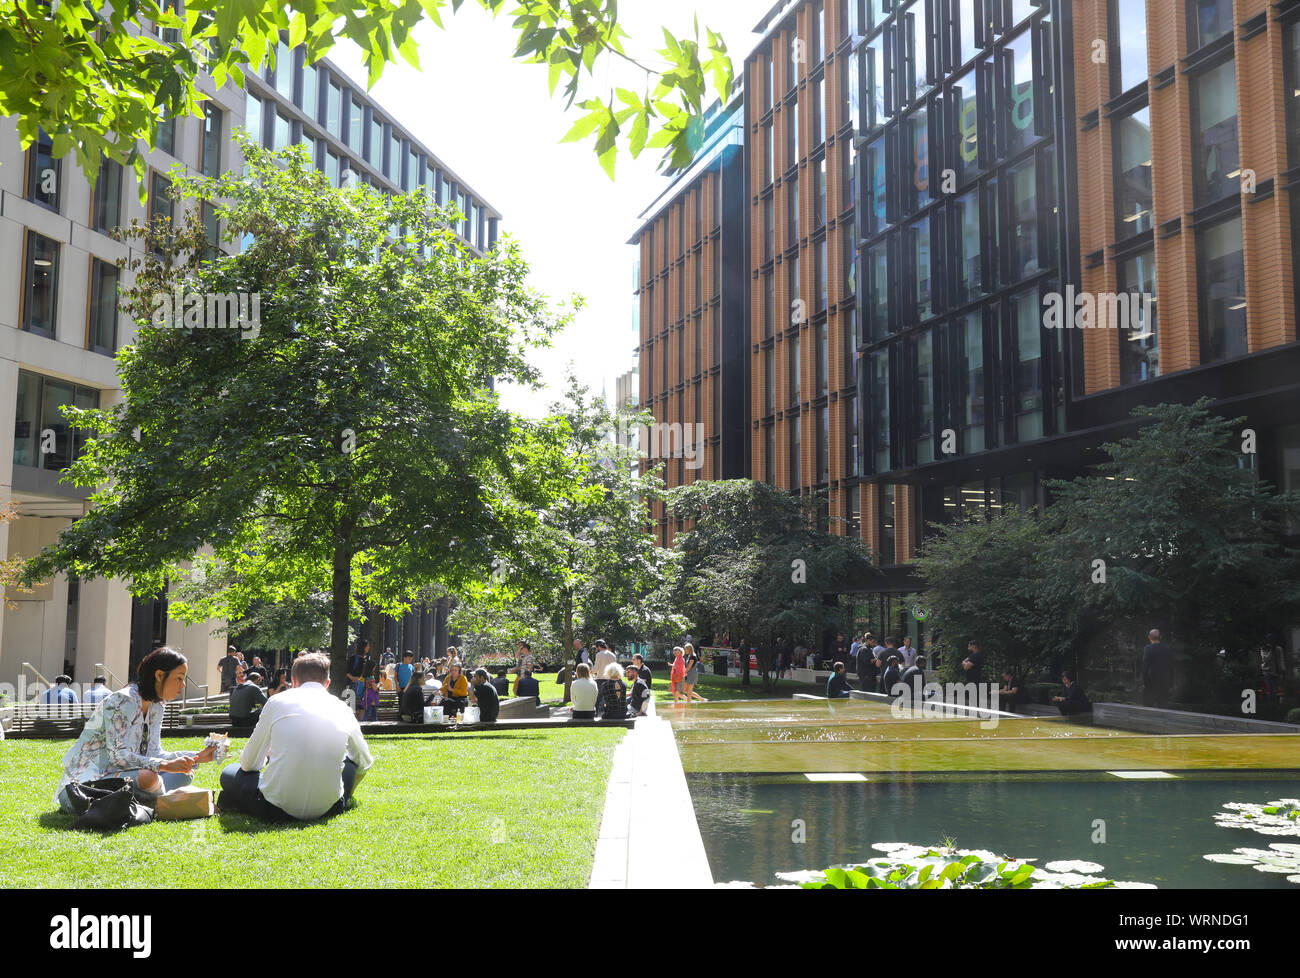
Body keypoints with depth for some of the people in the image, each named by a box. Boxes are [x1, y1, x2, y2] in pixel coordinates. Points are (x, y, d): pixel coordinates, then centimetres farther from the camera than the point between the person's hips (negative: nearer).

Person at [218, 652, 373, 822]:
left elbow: (249, 763, 12)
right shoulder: (343, 709, 9)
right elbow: (364, 763, 23)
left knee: (229, 772, 27)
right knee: (351, 757, 32)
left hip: (277, 810, -1)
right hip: (328, 807, 1)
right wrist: (344, 793, 44)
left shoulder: (277, 702, 5)